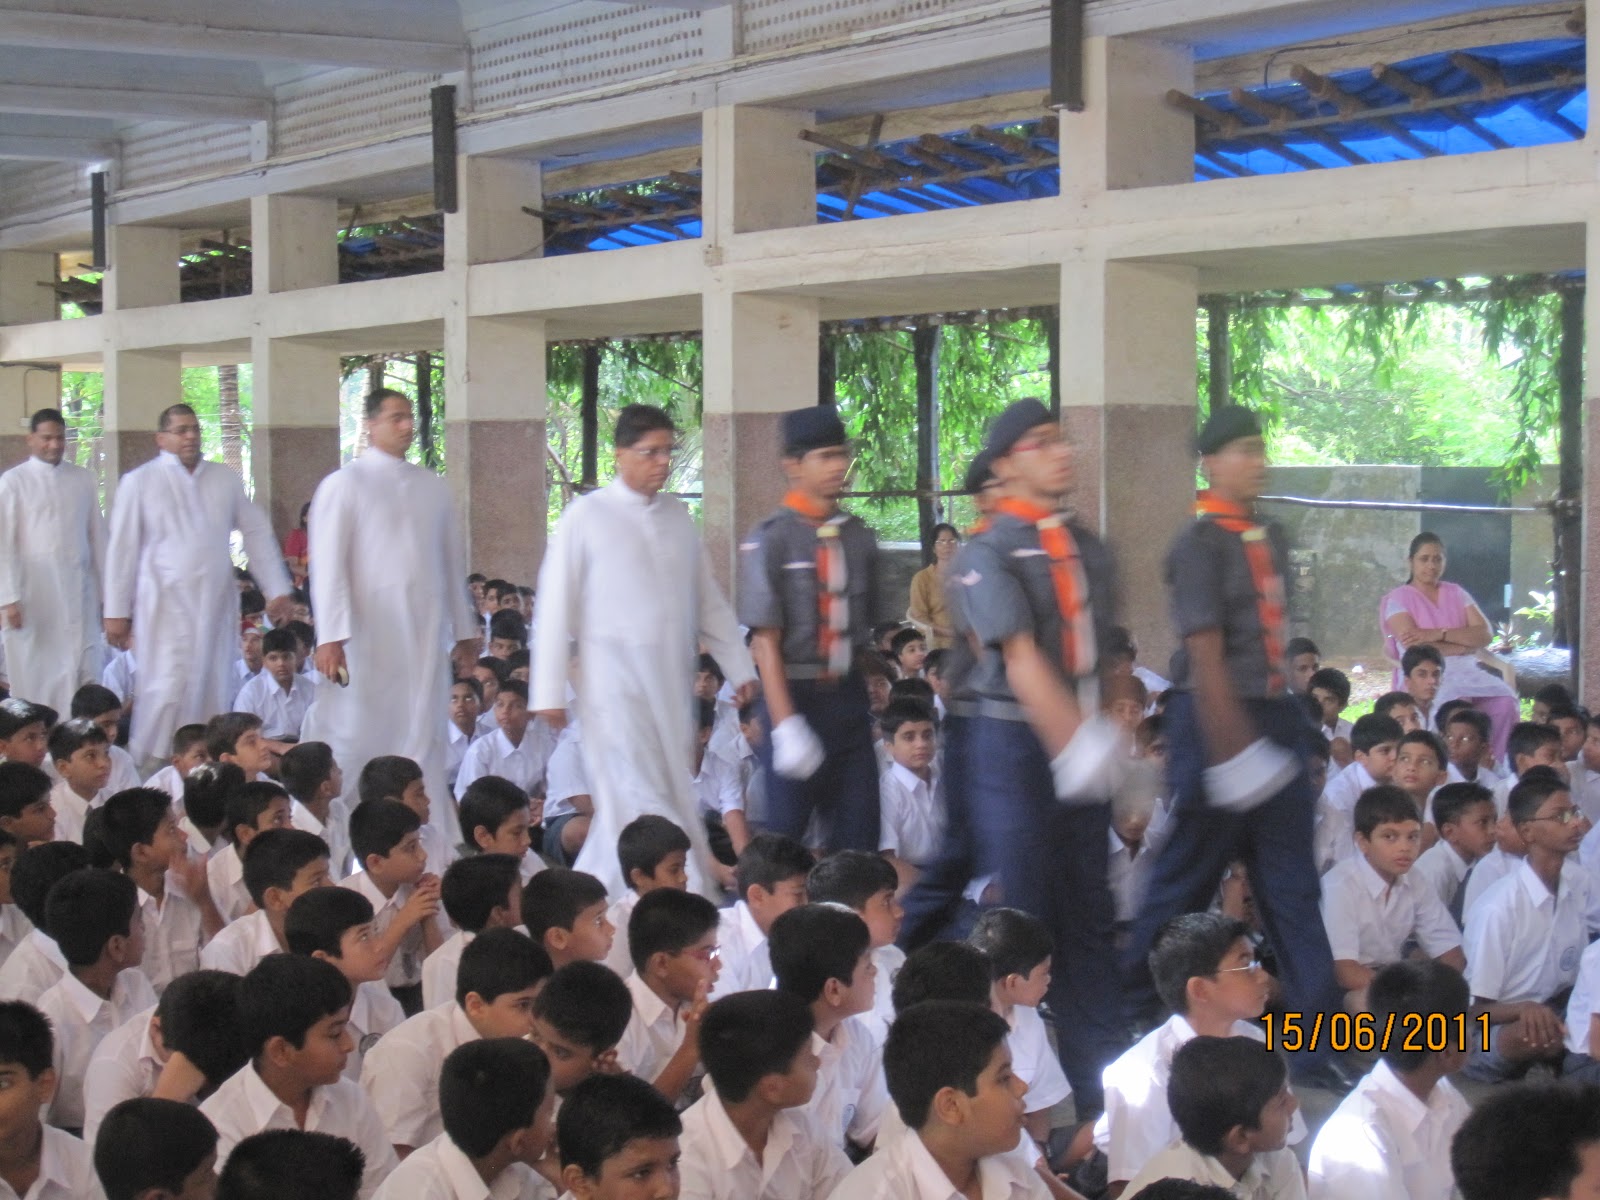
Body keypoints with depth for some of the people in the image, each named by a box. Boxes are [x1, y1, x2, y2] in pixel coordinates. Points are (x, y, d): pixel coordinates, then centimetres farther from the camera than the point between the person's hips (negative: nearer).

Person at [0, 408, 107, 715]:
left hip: (79, 592, 2)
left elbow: (97, 536, 12)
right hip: (33, 595, -2)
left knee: (86, 677, -3)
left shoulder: (84, 480, 9)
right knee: (34, 680, 0)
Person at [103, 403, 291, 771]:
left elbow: (257, 533, 13)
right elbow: (123, 550, 1)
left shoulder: (225, 479, 11)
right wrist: (117, 612, -1)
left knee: (215, 692, 4)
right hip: (167, 603, -4)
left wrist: (277, 590, 7)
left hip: (218, 603, 4)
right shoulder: (140, 482, 2)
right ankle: (146, 771, -2)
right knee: (167, 690, -10)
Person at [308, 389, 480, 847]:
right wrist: (330, 636, -13)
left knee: (423, 740, 3)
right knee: (358, 741, -1)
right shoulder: (345, 484, 0)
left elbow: (453, 563, 17)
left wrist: (464, 632, 14)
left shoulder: (433, 487, 13)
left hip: (423, 637, 4)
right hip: (364, 636, -4)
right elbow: (328, 565, -6)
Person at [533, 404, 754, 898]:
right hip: (614, 675, -6)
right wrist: (549, 691, -8)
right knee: (638, 800, -9)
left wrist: (740, 667, 11)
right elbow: (555, 609, -4)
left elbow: (709, 602, 16)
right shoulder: (585, 517, -4)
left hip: (672, 678, 6)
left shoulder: (678, 516, 11)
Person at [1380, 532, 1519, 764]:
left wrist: (1439, 634, -11)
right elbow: (1414, 645, -11)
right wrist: (1464, 644, -7)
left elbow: (1485, 634, 3)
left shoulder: (1457, 594, 19)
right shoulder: (1398, 600, 6)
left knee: (1505, 700, -25)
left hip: (1466, 672, 5)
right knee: (1456, 705, -37)